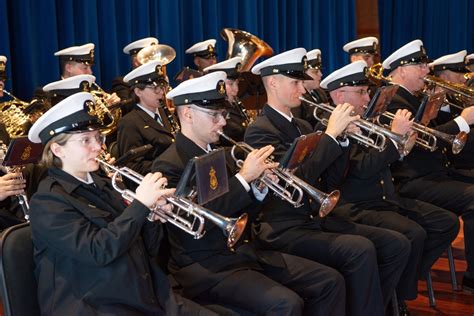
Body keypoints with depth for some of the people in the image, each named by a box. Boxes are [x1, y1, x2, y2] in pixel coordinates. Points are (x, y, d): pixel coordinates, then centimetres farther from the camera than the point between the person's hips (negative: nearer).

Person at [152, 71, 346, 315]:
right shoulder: (169, 165, -12)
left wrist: (258, 187, -5)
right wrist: (244, 177, -22)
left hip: (243, 251, 8)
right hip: (205, 267, -8)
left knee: (330, 281, 1)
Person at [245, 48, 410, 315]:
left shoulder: (302, 126, 15)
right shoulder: (259, 131, -11)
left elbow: (335, 174, 11)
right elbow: (300, 177, -24)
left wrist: (343, 136, -3)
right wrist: (331, 133, -19)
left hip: (319, 218, 8)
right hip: (286, 229, -8)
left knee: (397, 244, -3)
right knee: (361, 250, -30)